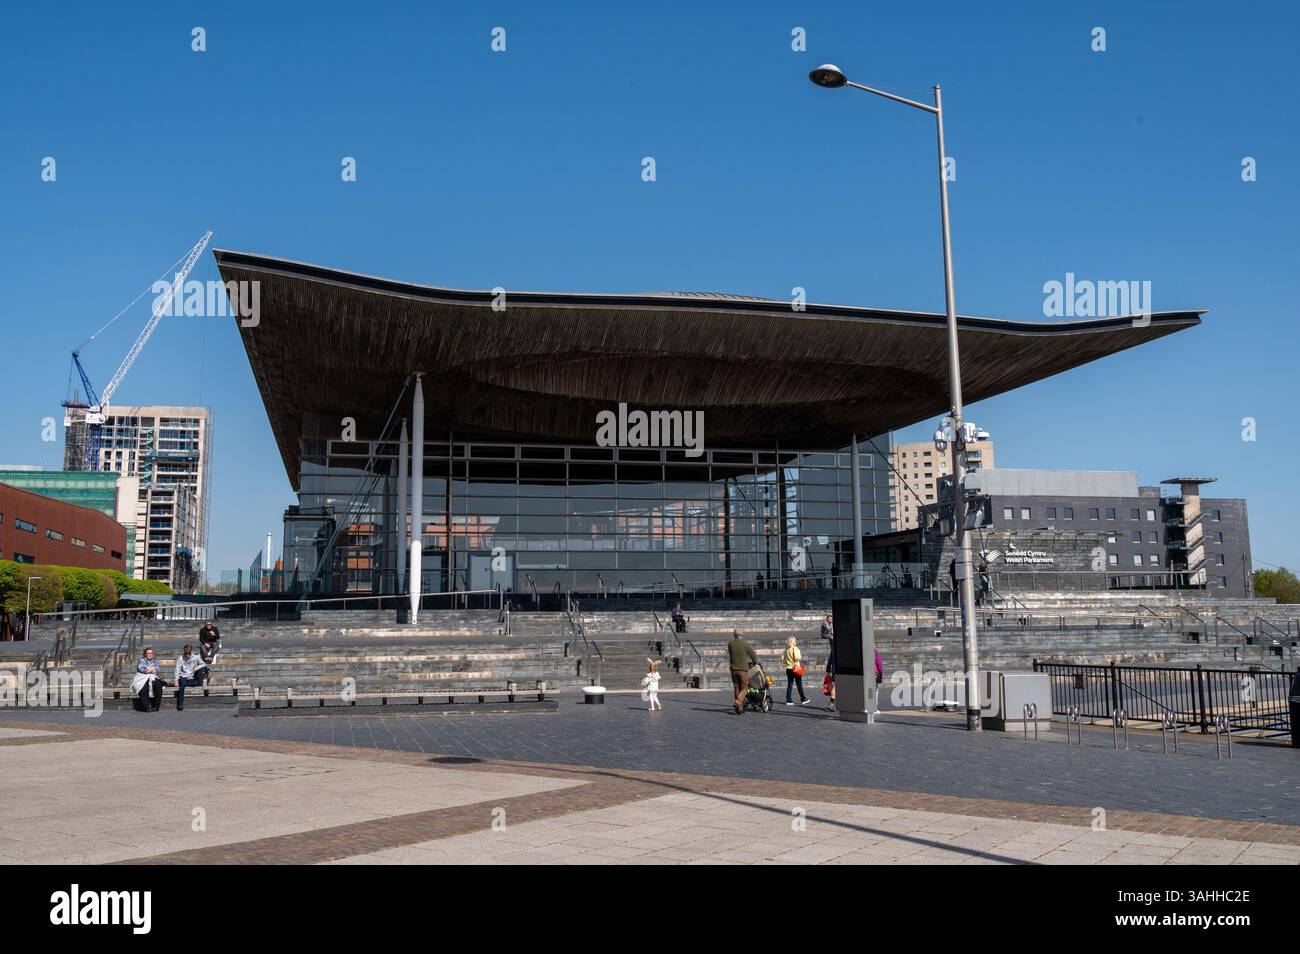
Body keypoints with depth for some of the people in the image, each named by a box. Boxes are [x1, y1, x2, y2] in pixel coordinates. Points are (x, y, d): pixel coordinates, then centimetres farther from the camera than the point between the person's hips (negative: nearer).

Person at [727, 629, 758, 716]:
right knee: (744, 688, 2)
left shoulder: (730, 644, 3)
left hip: (733, 669, 4)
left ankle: (740, 709, 10)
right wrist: (756, 662, 25)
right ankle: (738, 701, -23)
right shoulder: (745, 644, -6)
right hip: (743, 669, -4)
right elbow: (753, 655, 3)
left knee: (736, 688, 10)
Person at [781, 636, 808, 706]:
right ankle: (803, 699, 12)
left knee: (789, 684, 6)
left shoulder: (786, 650, 7)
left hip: (788, 669, 5)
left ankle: (788, 700, 2)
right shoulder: (795, 648, -10)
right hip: (796, 668, -5)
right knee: (799, 684, 5)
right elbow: (797, 657, -23)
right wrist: (800, 657, -3)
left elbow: (783, 660, 6)